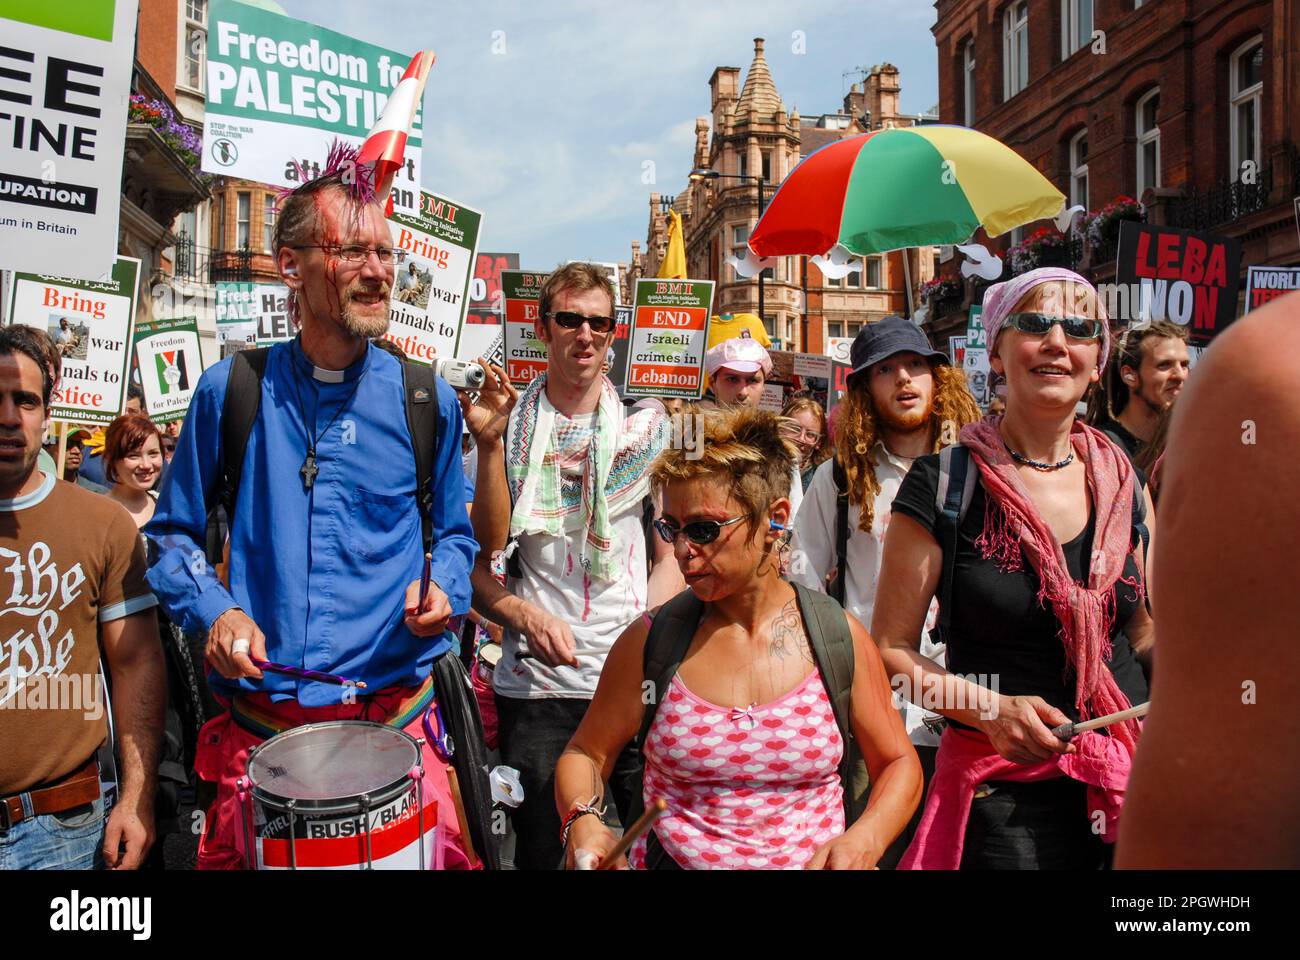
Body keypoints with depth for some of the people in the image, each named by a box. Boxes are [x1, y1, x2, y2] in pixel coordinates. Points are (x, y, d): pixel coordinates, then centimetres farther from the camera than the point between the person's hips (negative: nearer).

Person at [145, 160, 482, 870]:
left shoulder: (426, 400, 2)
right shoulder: (232, 390, 0)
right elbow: (173, 532, 10)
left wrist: (442, 587, -7)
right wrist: (214, 610, -8)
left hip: (399, 720, 0)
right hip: (258, 727, 0)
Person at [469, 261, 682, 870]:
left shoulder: (646, 431, 7)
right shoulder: (506, 432, 2)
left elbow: (669, 555, 9)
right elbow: (476, 563, 0)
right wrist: (526, 616, -18)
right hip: (535, 685, -1)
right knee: (539, 852, 7)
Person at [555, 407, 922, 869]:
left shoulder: (840, 637, -2)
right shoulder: (650, 640, -3)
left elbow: (899, 764, 8)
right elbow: (585, 753, 8)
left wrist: (864, 840, -9)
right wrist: (582, 820, -12)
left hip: (814, 861, 0)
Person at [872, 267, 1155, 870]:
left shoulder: (1122, 481, 3)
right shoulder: (945, 483, -10)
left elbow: (1142, 633, 15)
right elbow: (891, 648, -7)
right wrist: (989, 709, -20)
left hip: (1129, 772, 5)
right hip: (1003, 791, -4)